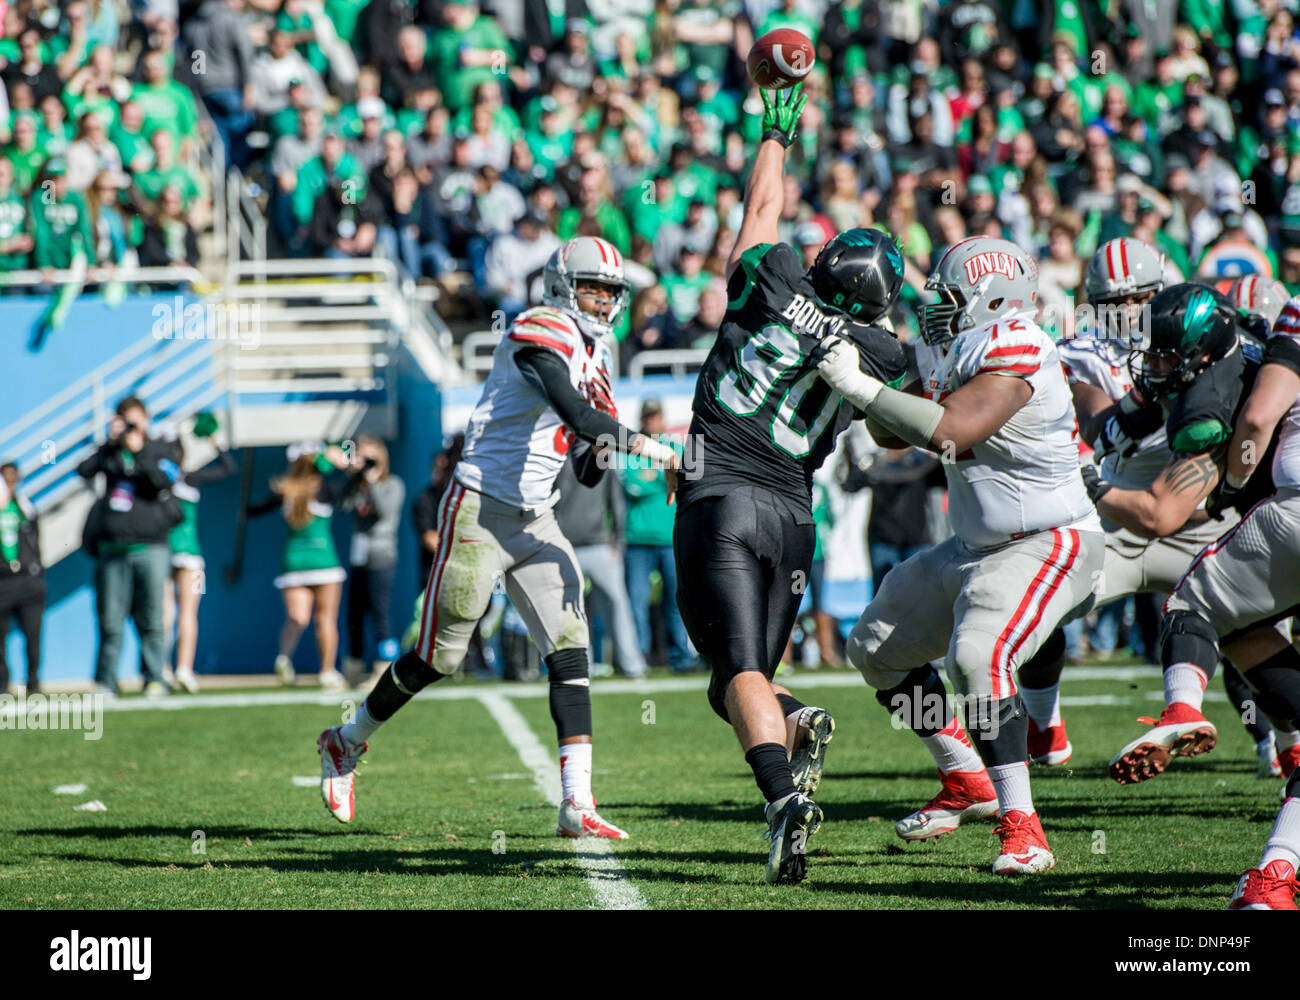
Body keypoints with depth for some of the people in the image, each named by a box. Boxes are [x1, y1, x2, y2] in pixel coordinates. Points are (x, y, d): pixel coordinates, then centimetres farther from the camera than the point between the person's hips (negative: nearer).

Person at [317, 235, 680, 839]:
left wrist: (599, 453, -6)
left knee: (570, 649, -6)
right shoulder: (541, 333, -13)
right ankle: (346, 745, 24)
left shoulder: (591, 357, 13)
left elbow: (587, 470, 15)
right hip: (480, 511, -8)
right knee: (438, 658, 1)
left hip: (535, 520, 8)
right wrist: (649, 447, -27)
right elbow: (576, 414, -29)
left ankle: (576, 804, -10)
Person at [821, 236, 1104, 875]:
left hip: (1049, 546, -11)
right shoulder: (959, 356, 5)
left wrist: (860, 386, -31)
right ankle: (967, 784, 26)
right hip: (979, 546, 11)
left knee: (977, 656, -32)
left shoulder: (1015, 356, -24)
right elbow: (892, 435, 14)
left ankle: (1022, 830, -28)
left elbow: (953, 431, -36)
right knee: (876, 647, 17)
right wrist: (864, 385, -5)